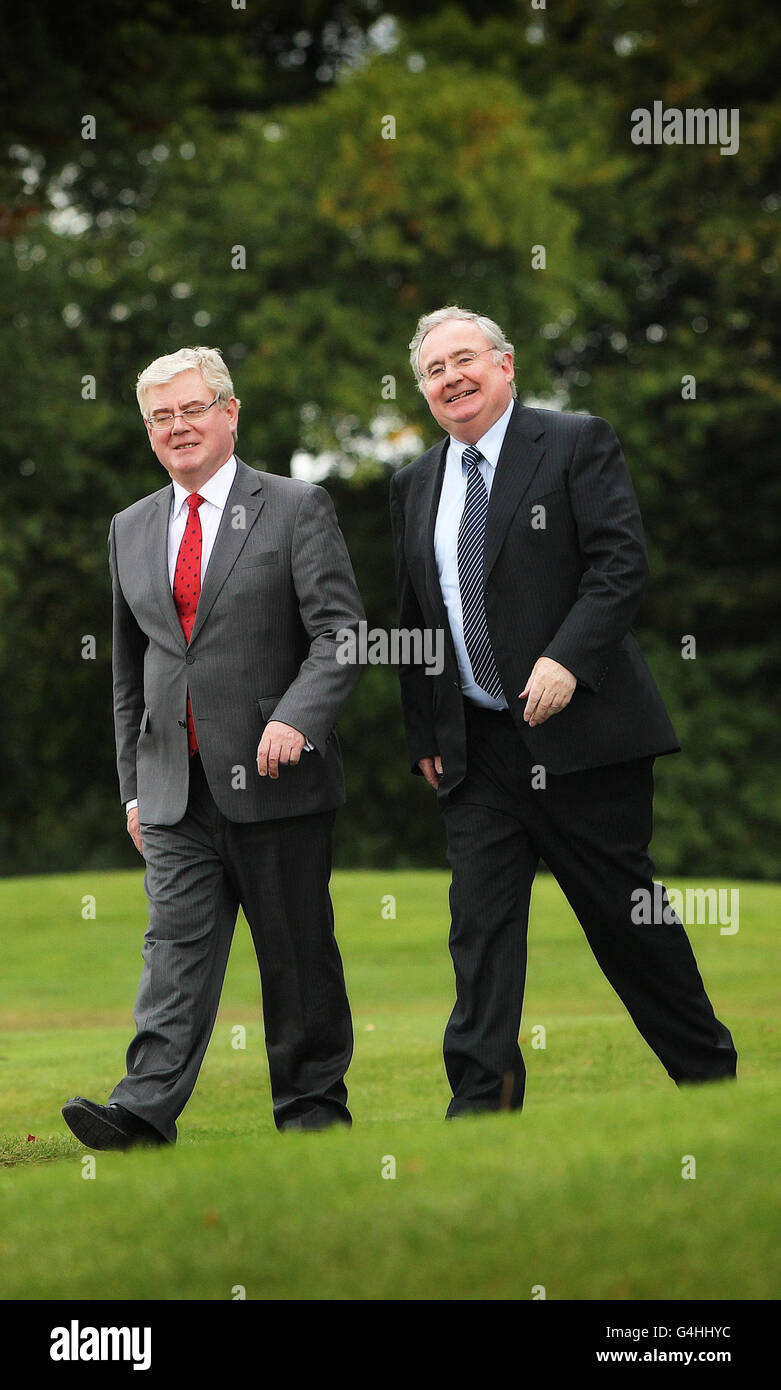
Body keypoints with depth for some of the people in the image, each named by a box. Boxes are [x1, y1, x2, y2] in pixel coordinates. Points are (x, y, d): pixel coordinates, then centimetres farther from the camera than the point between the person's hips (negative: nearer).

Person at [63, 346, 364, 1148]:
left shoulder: (297, 510, 0)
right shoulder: (131, 531, 15)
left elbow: (340, 632, -8)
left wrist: (296, 718, -24)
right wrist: (133, 783, 15)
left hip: (274, 779, -3)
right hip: (176, 788, 3)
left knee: (297, 953, 3)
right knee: (175, 945, -6)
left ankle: (312, 1102, 14)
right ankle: (144, 1109, -14)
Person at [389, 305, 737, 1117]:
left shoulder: (576, 444, -1)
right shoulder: (415, 485, 15)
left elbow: (621, 562, -11)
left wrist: (566, 659, -23)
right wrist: (423, 736, 15)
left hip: (579, 729, -4)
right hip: (475, 749, 5)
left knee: (625, 913, 2)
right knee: (479, 922, -3)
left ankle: (711, 1076, 17)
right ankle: (481, 1104, -4)